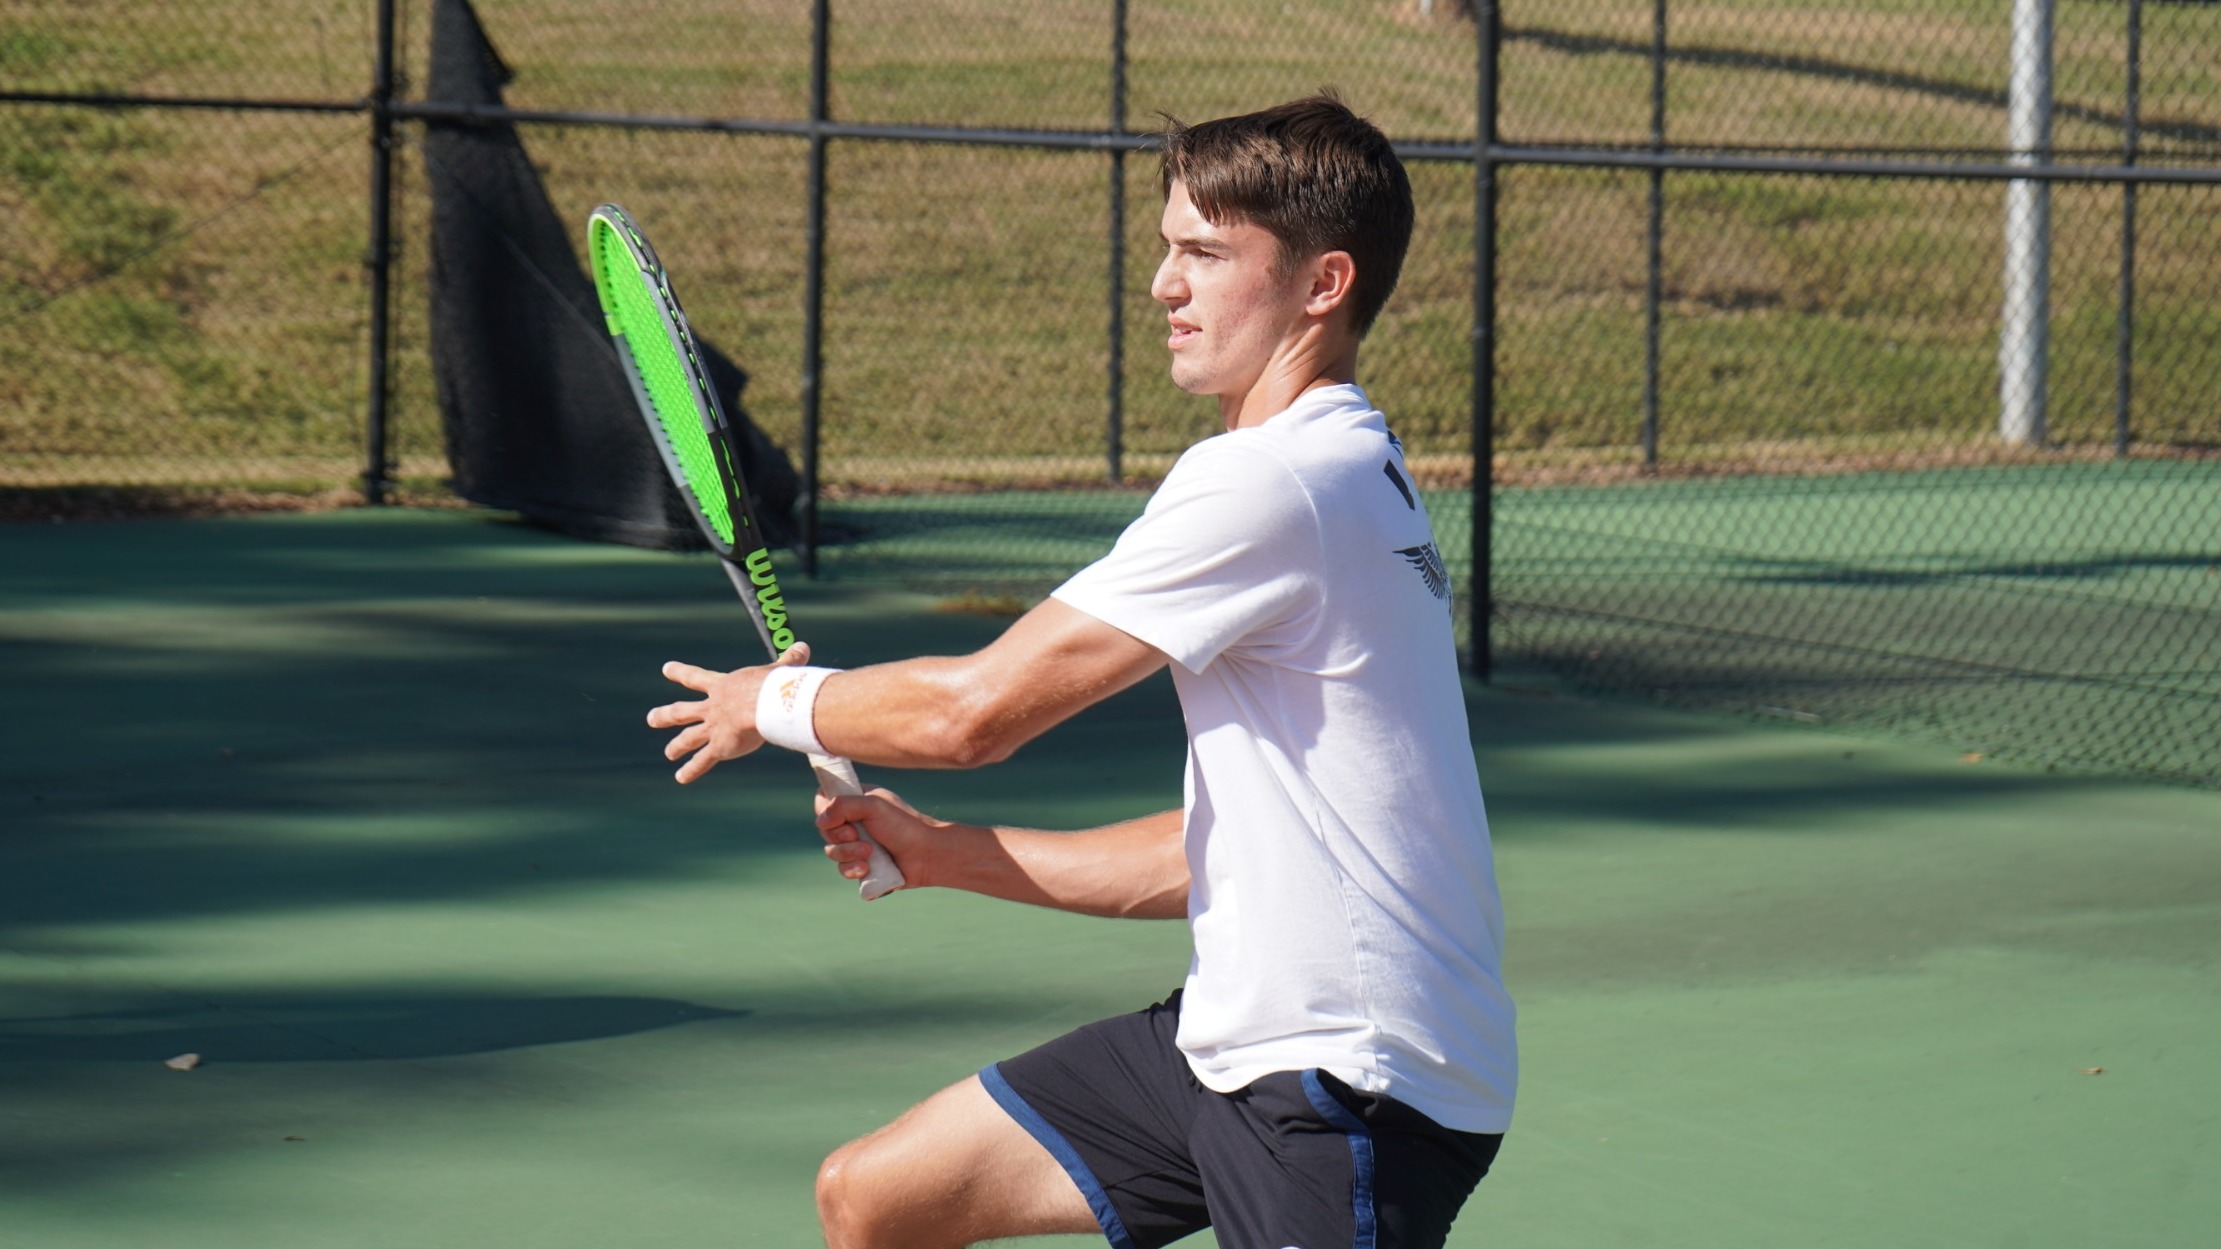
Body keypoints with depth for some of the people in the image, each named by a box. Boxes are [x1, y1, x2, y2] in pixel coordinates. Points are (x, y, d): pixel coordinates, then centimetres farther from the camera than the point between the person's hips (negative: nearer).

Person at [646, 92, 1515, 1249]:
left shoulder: (1271, 481, -18)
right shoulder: (1340, 475, 13)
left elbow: (973, 709, -14)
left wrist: (777, 702, 5)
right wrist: (947, 851, 14)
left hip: (1350, 1079, -10)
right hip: (1235, 1032, 10)